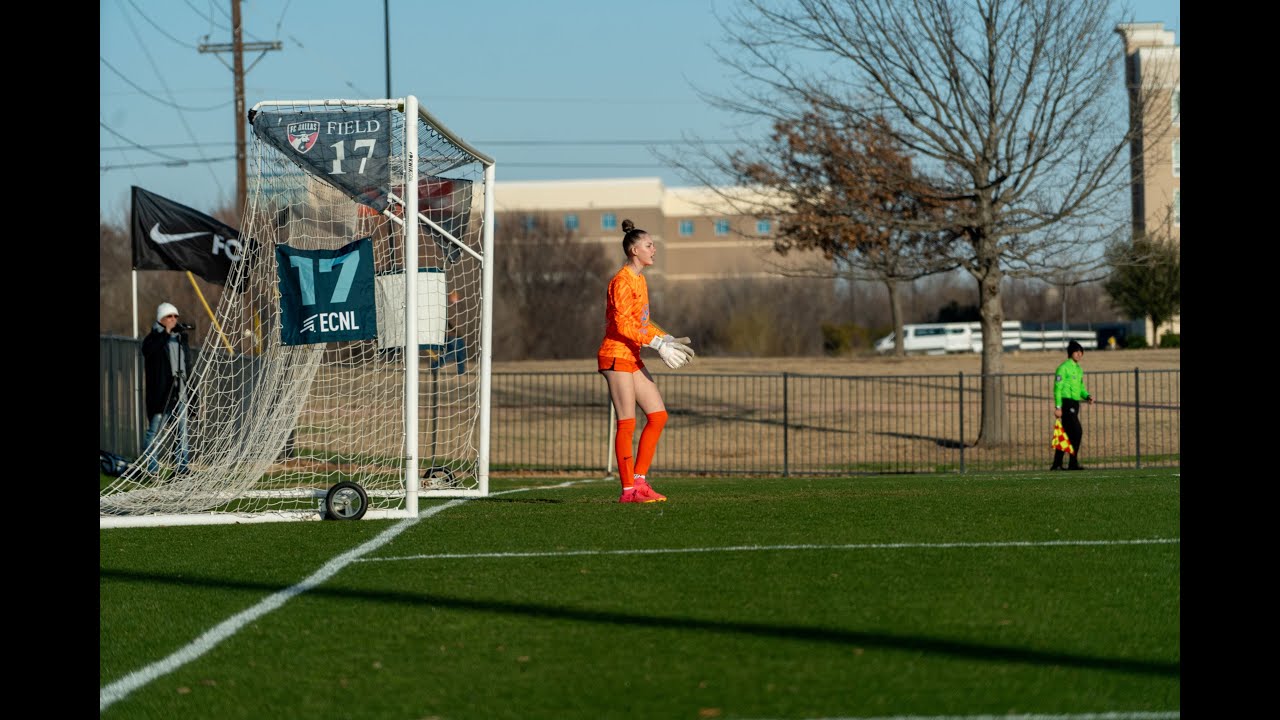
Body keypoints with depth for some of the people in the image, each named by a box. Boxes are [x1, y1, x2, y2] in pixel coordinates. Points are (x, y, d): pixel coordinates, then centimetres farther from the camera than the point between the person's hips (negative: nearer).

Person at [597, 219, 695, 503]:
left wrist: (669, 340, 9)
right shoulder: (622, 281, -13)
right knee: (627, 424, -7)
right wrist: (658, 344, -22)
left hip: (633, 358, 10)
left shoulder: (640, 280, 16)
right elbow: (623, 324, -21)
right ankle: (629, 490, -3)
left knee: (658, 416, 6)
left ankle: (639, 480, 10)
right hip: (616, 356, -10)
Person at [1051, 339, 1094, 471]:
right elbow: (1057, 387, -12)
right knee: (1077, 431, -15)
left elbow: (1081, 387, 25)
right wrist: (1058, 407, -18)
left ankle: (1057, 464, 14)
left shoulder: (1079, 369, 19)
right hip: (1066, 402, -9)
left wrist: (1087, 396, 4)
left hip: (1074, 404, 9)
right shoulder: (1063, 367, -8)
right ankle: (1073, 463, -13)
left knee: (1067, 434, 10)